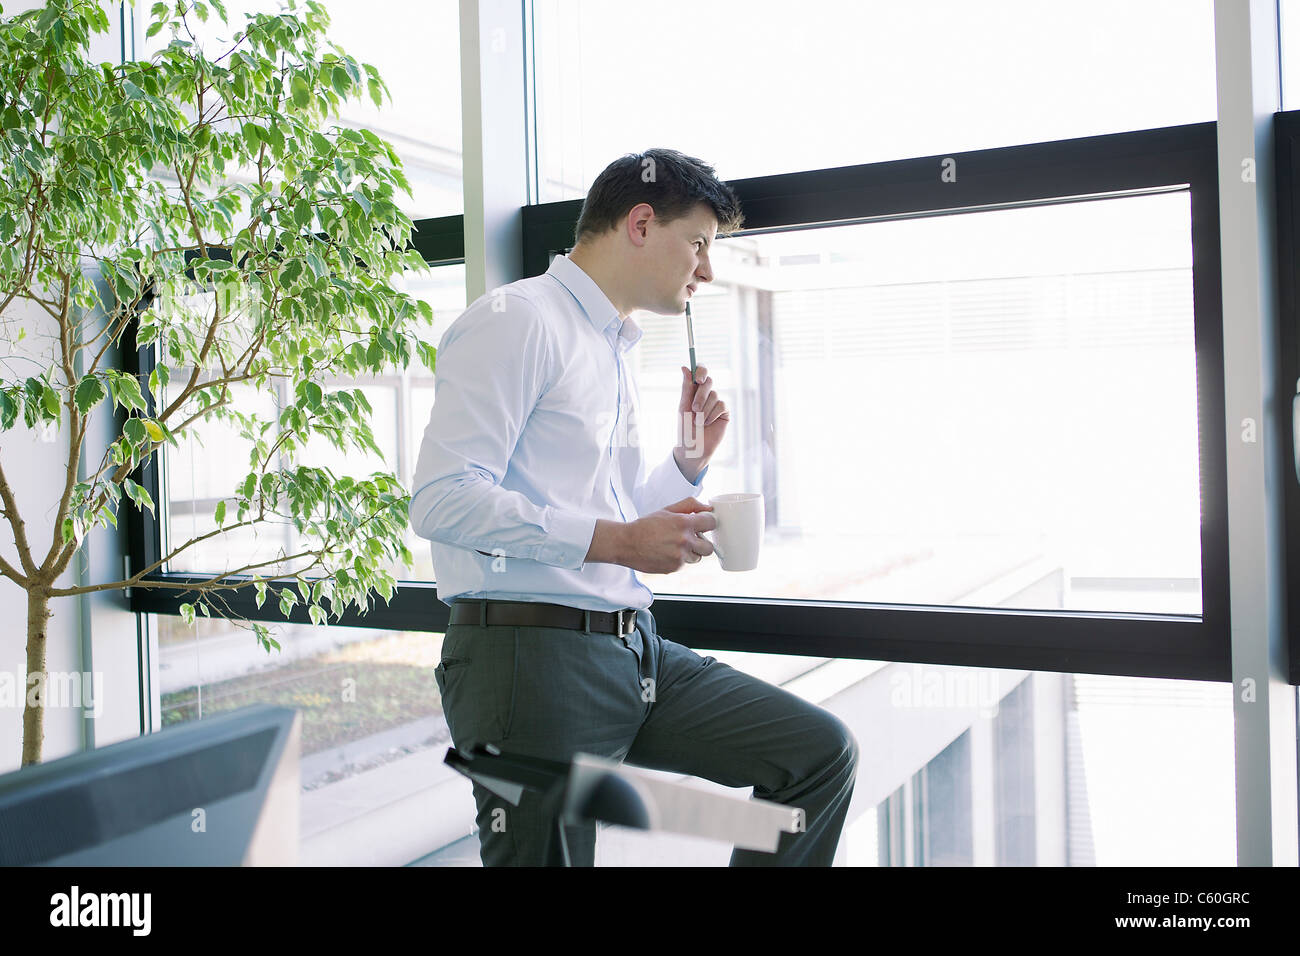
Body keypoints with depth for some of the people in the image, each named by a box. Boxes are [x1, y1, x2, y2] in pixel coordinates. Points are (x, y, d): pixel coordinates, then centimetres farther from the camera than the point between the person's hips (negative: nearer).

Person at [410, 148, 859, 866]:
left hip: (633, 648, 8)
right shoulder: (517, 320, -8)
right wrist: (616, 540, -20)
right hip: (532, 653, -8)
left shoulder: (614, 350, 22)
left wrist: (689, 461, 13)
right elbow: (441, 499, -20)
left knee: (820, 752, 3)